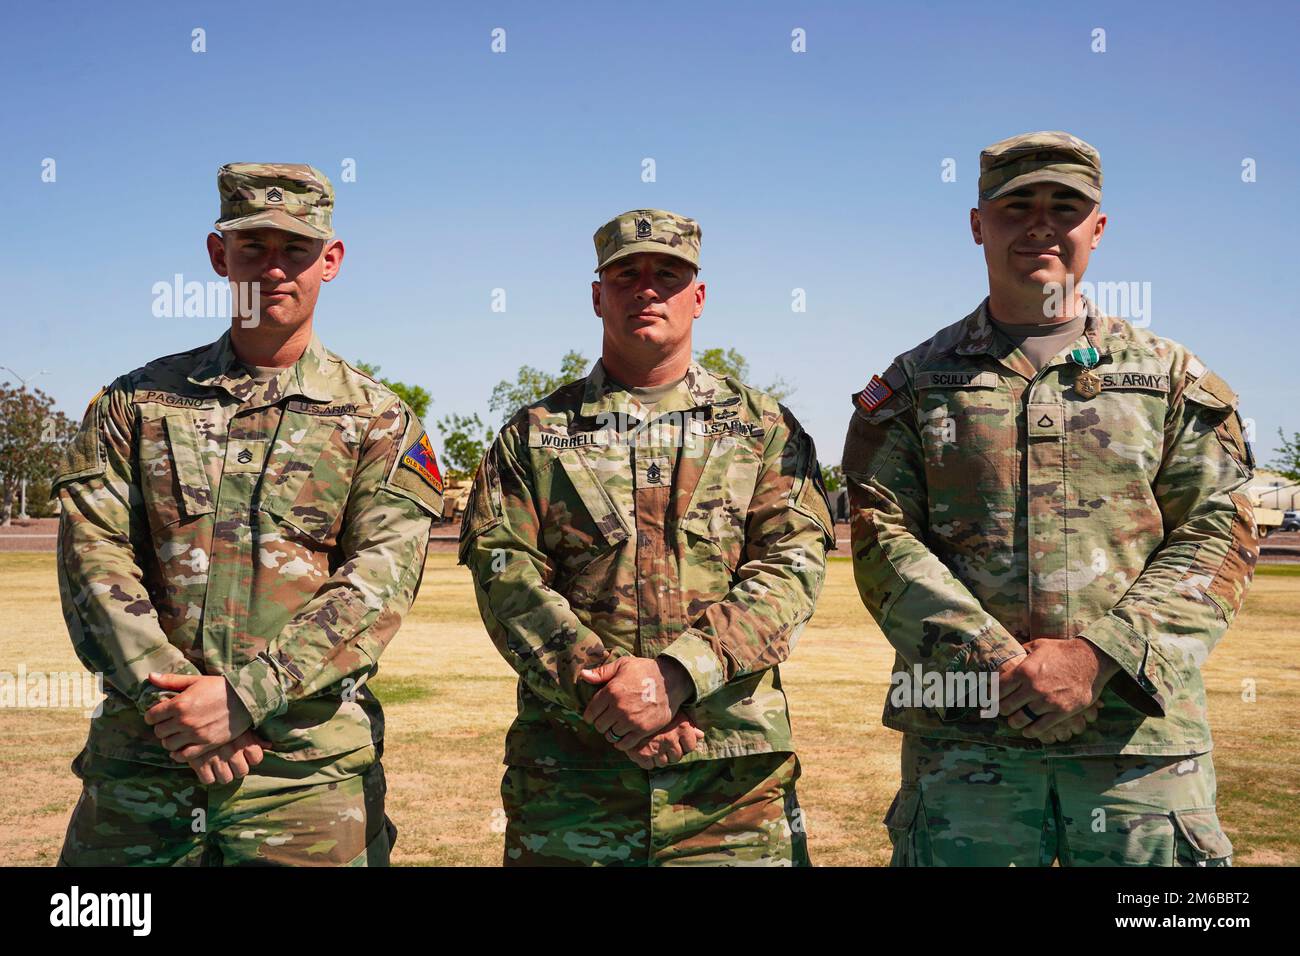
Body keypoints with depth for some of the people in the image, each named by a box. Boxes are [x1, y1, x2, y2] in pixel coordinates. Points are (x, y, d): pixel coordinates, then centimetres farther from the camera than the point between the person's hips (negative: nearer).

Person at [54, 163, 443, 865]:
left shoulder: (377, 420, 5)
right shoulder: (138, 401, 10)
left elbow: (381, 578, -7)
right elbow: (93, 551, 0)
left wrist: (245, 694, -17)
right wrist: (173, 696, -14)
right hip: (139, 755, 2)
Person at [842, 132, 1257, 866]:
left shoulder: (1173, 377, 11)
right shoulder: (915, 384, 10)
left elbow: (1221, 537, 2)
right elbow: (884, 540, 0)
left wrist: (1098, 655, -12)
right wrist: (998, 665, -14)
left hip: (1143, 731, 1)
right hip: (962, 734, 0)